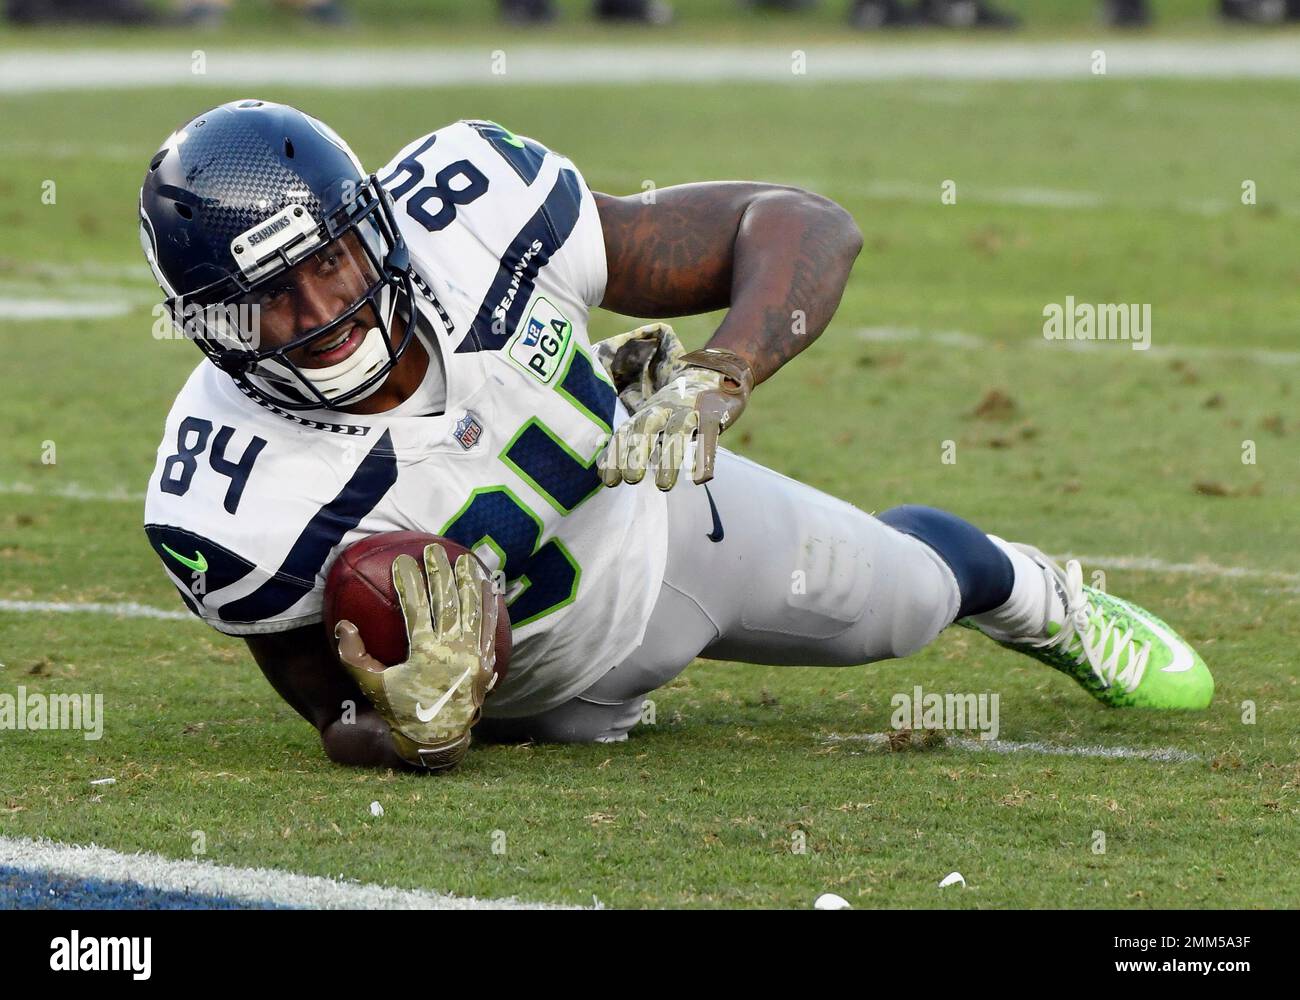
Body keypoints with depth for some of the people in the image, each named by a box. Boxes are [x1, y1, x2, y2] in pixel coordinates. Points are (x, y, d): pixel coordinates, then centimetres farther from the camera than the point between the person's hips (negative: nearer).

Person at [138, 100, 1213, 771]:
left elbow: (807, 226, -29)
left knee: (902, 598, 26)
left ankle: (1036, 597, 62)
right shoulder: (236, 509, -42)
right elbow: (345, 720, -23)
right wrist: (416, 725, -48)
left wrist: (713, 383, -48)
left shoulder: (469, 208, -38)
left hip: (666, 511, 2)